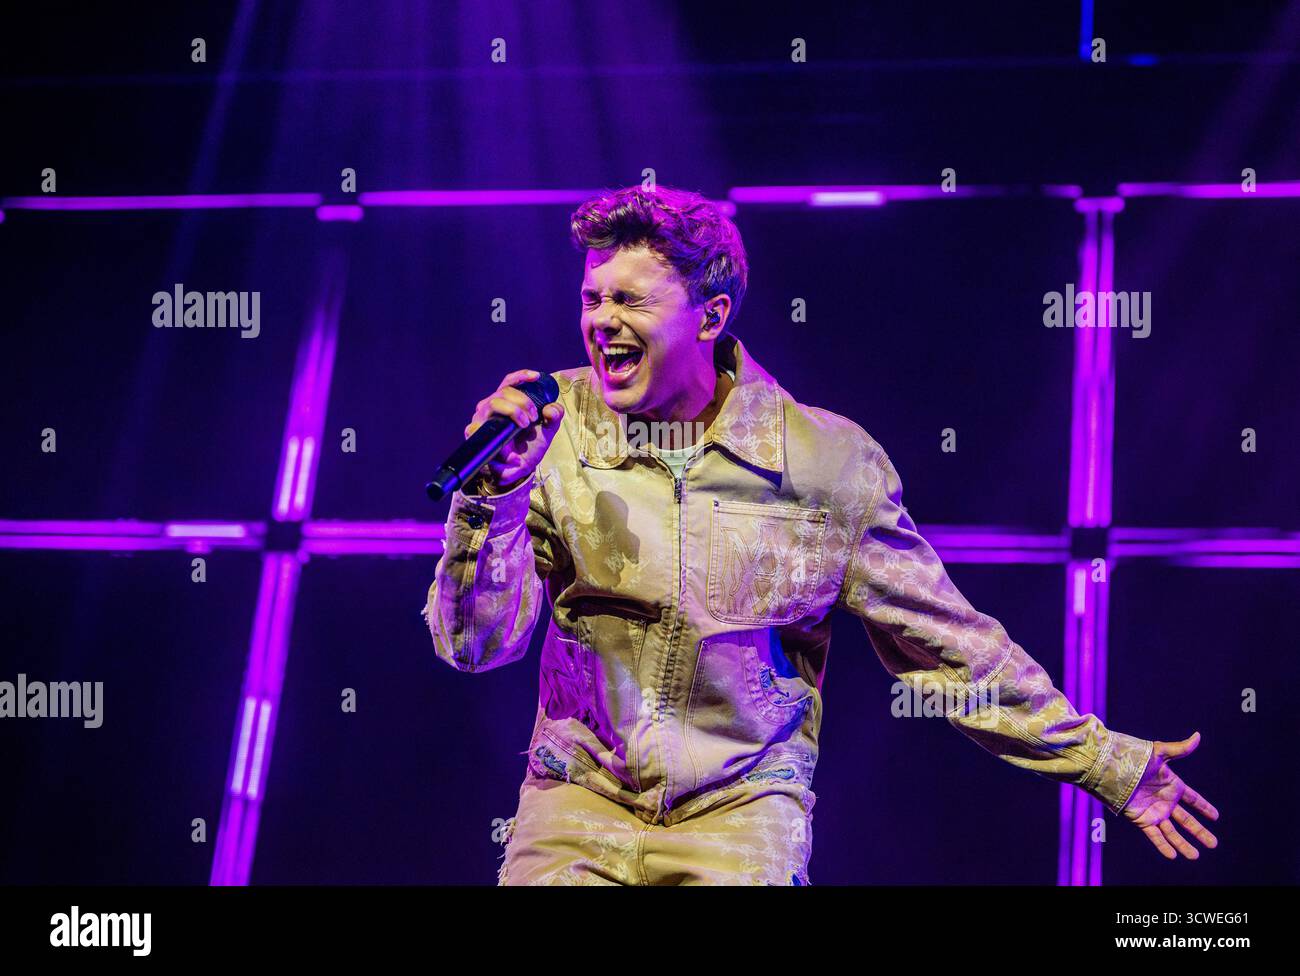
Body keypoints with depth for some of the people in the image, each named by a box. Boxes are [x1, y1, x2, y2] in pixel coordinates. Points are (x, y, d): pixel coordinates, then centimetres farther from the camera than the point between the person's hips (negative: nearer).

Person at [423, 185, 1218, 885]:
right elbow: (476, 643, -5)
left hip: (740, 807, -1)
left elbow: (947, 644, 5)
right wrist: (493, 493, -22)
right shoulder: (556, 433, -3)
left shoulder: (829, 464, -5)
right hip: (579, 802, 1)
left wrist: (1107, 763, 7)